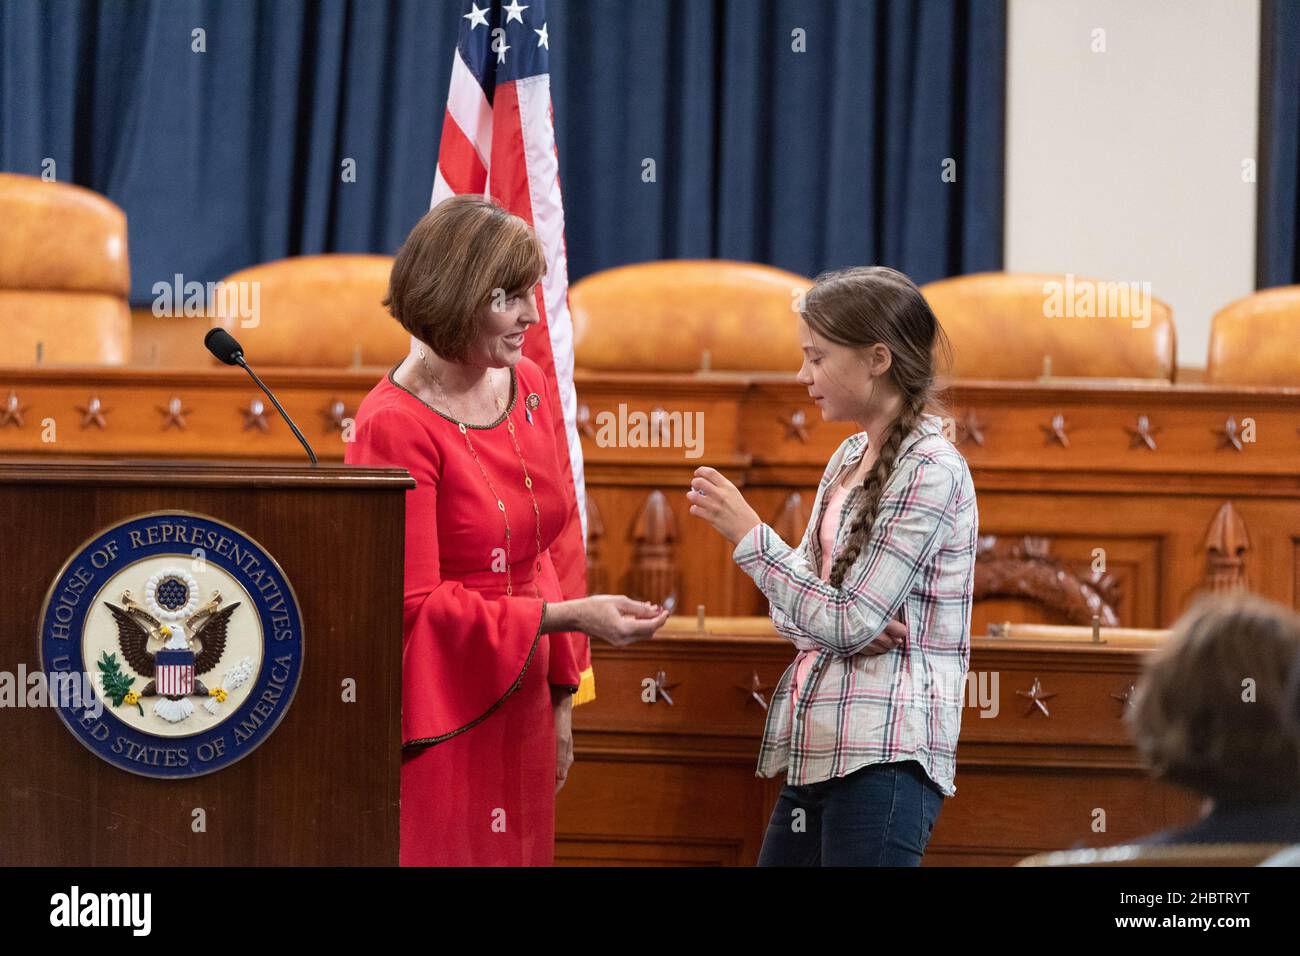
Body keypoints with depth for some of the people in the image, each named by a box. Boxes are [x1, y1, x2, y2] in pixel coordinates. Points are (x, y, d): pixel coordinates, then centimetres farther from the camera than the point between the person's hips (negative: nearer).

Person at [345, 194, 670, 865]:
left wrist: (561, 696, 11)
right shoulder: (394, 426, -15)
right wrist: (567, 616, -22)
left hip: (520, 711, 7)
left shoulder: (528, 388, 7)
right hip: (439, 728, -7)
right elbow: (413, 606, -18)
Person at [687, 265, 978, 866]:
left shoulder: (930, 470, -12)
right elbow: (791, 610, 15)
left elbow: (849, 624, -16)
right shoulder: (849, 457, 15)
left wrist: (748, 534, -9)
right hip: (819, 748, 8)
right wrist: (844, 627, -8)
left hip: (884, 755, -8)